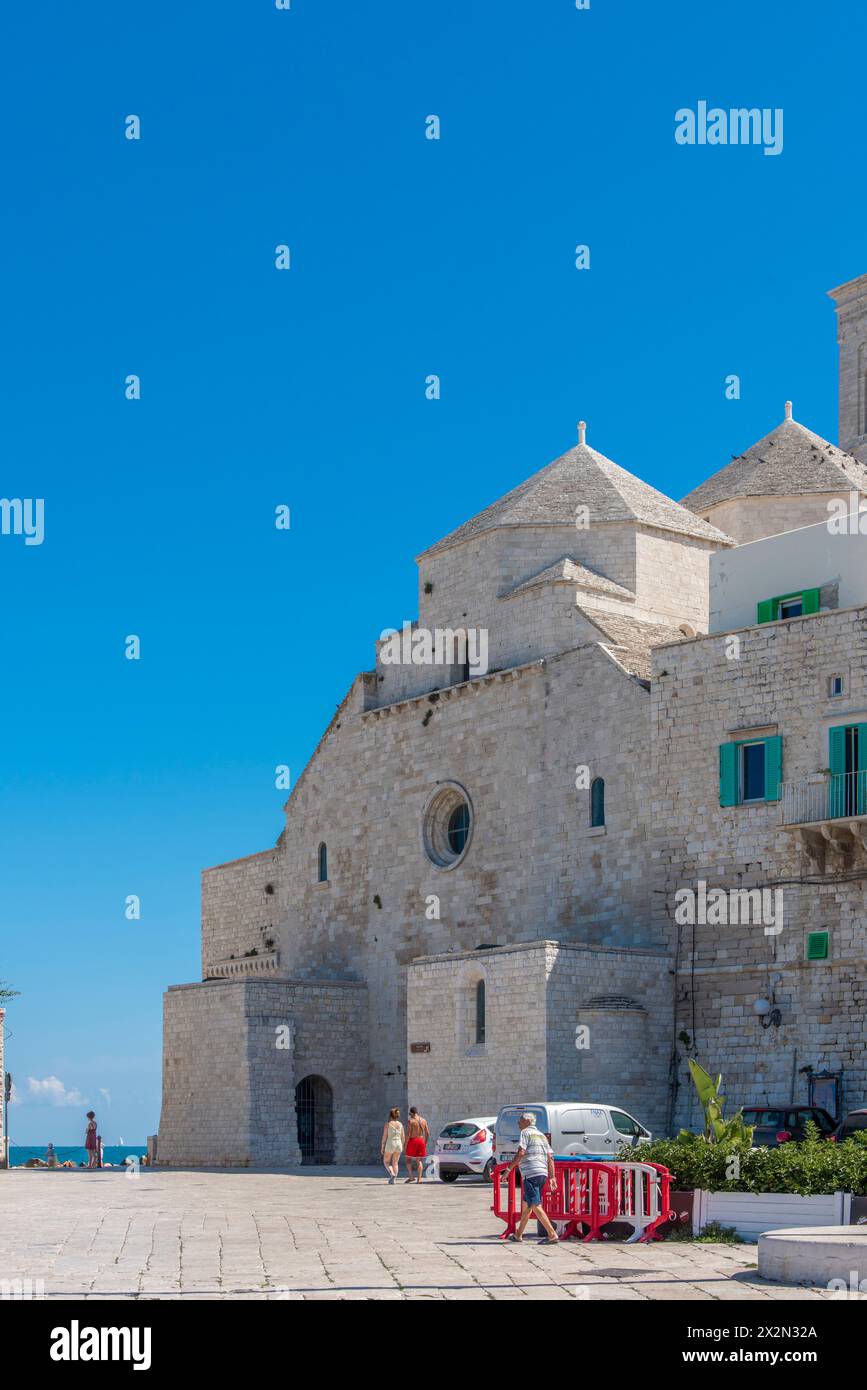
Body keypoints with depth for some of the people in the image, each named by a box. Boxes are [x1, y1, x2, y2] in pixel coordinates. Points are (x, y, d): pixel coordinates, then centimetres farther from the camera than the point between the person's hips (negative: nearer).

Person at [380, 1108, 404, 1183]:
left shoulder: (387, 1124, -6)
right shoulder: (400, 1124, 6)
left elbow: (384, 1136, -7)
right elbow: (402, 1137, 8)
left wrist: (382, 1147, -1)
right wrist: (402, 1147, 18)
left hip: (390, 1144, -4)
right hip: (399, 1144, 4)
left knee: (386, 1162, 12)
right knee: (395, 1163, 14)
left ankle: (392, 1174, -12)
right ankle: (394, 1179, 6)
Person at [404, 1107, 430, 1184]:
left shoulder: (411, 1121, -9)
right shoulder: (423, 1120, 7)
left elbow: (408, 1133, -14)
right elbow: (427, 1133, 8)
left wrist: (406, 1143, -7)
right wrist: (426, 1142, 18)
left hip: (413, 1140, -5)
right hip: (421, 1140, 5)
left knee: (408, 1159, 7)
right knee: (419, 1160, 8)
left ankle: (411, 1177, -3)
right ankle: (419, 1179, 2)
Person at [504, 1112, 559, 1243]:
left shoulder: (526, 1133, -2)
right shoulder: (541, 1135, 22)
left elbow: (521, 1153, -15)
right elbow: (550, 1157, 16)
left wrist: (509, 1168, -12)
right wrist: (552, 1177, 14)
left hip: (531, 1174, -9)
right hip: (543, 1173, 9)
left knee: (536, 1206, -11)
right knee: (526, 1204, 19)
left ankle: (552, 1235, -18)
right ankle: (518, 1235, 26)